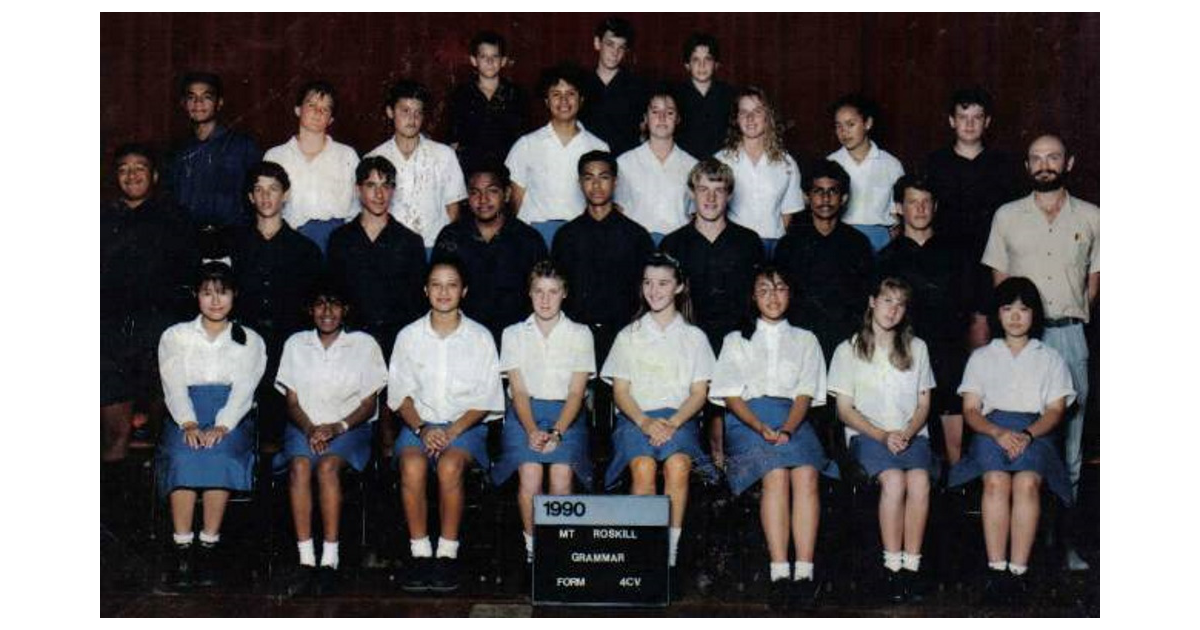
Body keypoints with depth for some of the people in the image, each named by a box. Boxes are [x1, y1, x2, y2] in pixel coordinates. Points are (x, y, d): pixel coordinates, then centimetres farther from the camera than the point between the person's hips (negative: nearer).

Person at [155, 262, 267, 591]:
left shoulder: (250, 341, 18)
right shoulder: (175, 336, 19)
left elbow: (244, 389, 2)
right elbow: (174, 385, 3)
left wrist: (222, 426, -17)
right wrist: (188, 424, -16)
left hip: (231, 419, 0)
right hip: (185, 418, 0)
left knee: (219, 456, -34)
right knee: (183, 457, -33)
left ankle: (209, 547, -30)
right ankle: (182, 549, -31)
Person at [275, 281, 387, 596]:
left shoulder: (364, 344, 7)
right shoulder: (296, 344, 13)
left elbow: (369, 404, 3)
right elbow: (292, 401, 8)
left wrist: (338, 427, -14)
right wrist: (309, 429, -12)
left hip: (350, 427, -2)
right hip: (304, 426, 2)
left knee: (328, 465, -34)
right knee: (299, 466, -32)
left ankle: (330, 560, -34)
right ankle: (305, 559, -34)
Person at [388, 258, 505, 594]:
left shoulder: (480, 337, 5)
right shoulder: (409, 336, 9)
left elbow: (486, 399, 1)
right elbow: (400, 393, 7)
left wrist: (453, 430, -13)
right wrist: (421, 428, -11)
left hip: (467, 424, -1)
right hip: (418, 422, 1)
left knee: (449, 465, -33)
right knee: (412, 466, -31)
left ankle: (448, 554, -23)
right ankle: (420, 553, -22)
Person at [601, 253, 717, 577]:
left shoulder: (694, 337, 18)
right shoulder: (628, 336, 19)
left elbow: (699, 393, 9)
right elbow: (620, 391, 10)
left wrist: (673, 422, -11)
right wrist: (645, 421, -11)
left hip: (679, 419, 0)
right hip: (636, 419, 0)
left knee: (677, 465, -35)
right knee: (643, 467, -34)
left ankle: (670, 555, -32)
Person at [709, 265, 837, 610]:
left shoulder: (805, 340, 23)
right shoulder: (736, 340, 20)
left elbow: (805, 394, 10)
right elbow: (731, 395, 7)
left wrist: (787, 429, -12)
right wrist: (762, 428, -12)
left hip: (794, 420, 1)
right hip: (748, 420, -1)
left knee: (806, 474, -31)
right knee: (776, 475, -32)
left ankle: (804, 572, -40)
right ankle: (779, 573, -40)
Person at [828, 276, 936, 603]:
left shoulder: (917, 348, 18)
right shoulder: (849, 350, 10)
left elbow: (924, 404, 15)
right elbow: (845, 410, 4)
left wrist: (907, 433, -6)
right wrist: (883, 435, -10)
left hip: (912, 434, 2)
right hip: (867, 433, -2)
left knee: (919, 481, -31)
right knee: (894, 479, -33)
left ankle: (911, 565, -28)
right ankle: (893, 567, -29)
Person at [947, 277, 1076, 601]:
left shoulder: (1050, 358, 21)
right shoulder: (981, 357, 22)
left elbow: (1055, 410, 8)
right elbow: (970, 410, 11)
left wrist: (1027, 435, -13)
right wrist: (999, 433, -11)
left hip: (1036, 431, 0)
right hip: (992, 428, 0)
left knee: (1027, 483, -34)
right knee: (996, 482, -33)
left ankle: (1018, 569, -34)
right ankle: (996, 568, -33)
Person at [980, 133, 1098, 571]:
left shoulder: (1090, 218, 11)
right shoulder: (1007, 216, 11)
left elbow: (1094, 281, 15)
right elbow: (998, 281, 12)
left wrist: (1072, 319, 8)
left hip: (1070, 337, 1)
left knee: (1069, 444, 2)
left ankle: (1064, 539, 8)